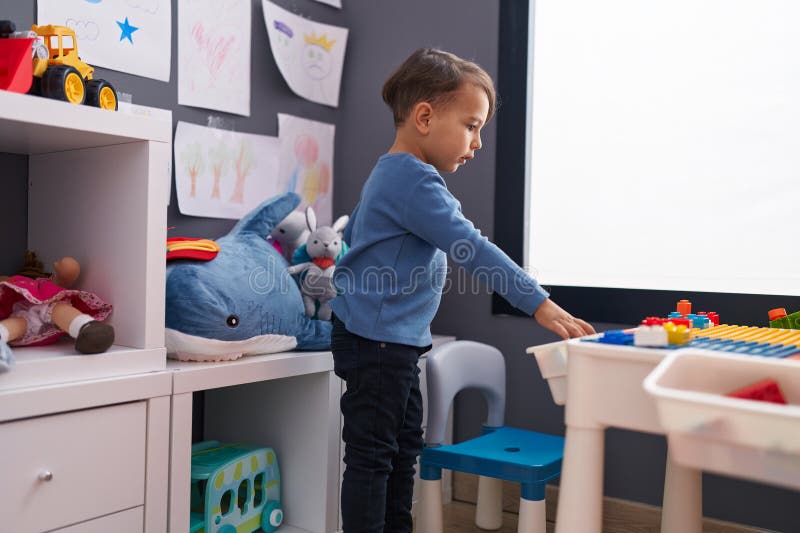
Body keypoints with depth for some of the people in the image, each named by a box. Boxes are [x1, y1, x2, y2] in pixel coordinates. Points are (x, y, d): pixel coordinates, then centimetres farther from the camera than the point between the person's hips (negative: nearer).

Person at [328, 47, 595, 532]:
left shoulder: (390, 173, 13)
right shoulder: (414, 180, -21)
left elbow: (355, 229, 28)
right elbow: (473, 250, -26)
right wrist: (540, 304, -25)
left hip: (396, 341, 11)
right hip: (377, 341, -11)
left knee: (405, 448, 18)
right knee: (373, 455, -1)